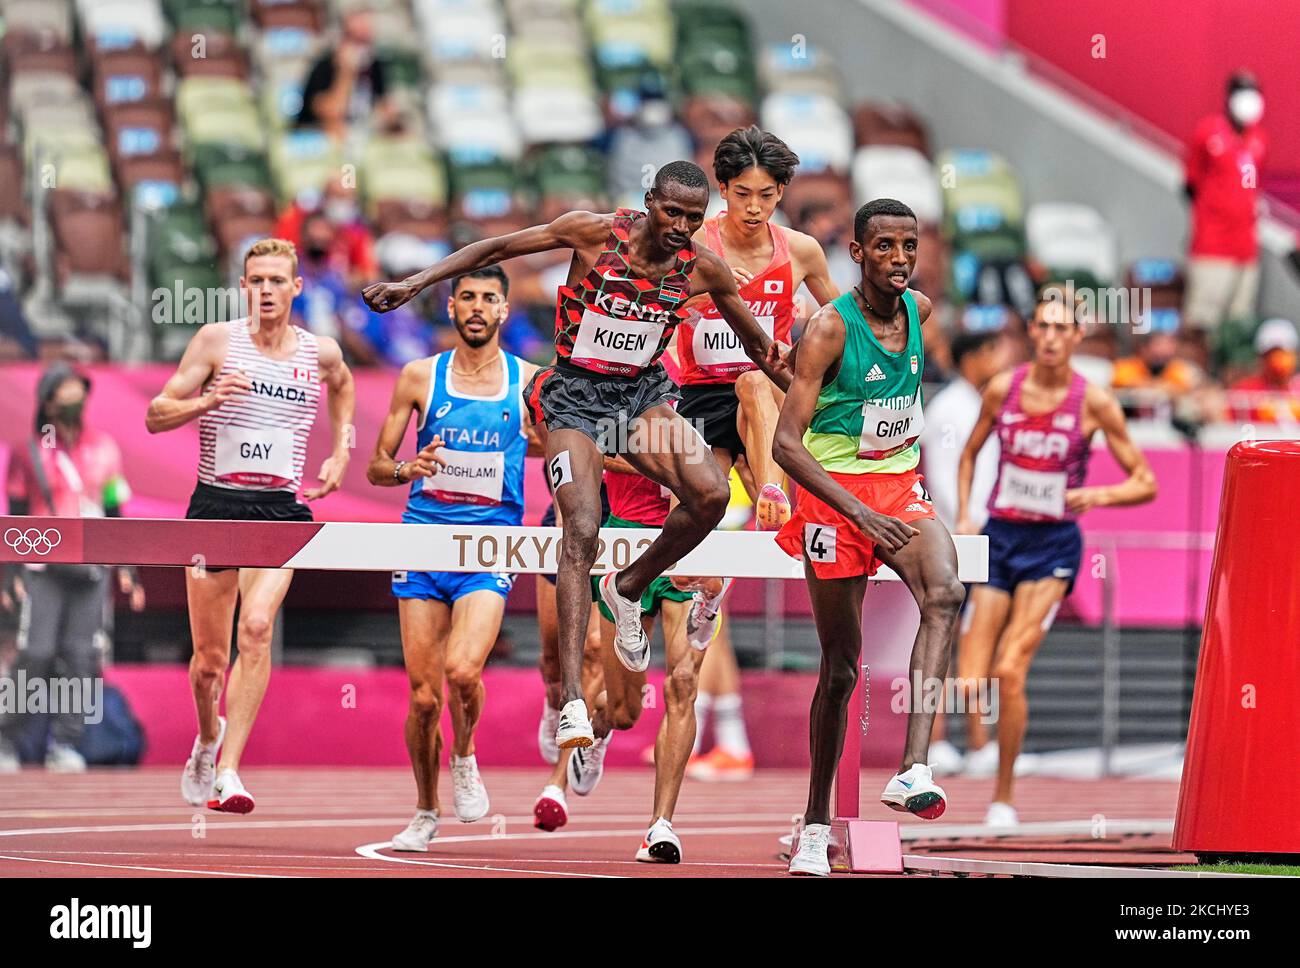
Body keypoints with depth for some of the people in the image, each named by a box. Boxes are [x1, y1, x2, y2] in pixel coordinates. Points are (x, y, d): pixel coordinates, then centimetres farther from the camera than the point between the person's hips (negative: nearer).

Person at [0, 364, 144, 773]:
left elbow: (114, 510, 15)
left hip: (91, 570, 3)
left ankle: (64, 744, 3)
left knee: (81, 657, -3)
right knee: (36, 654, -9)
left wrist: (126, 568, 10)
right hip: (44, 569, -3)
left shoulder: (104, 448, 10)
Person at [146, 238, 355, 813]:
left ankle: (228, 772, -26)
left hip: (281, 509, 0)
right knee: (209, 659, 4)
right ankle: (208, 735, 38)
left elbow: (344, 384, 32)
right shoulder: (217, 340, 0)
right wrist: (208, 400, -18)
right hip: (215, 503, 0)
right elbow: (155, 416, 0)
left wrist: (341, 454, 21)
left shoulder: (320, 352, 7)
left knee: (257, 626, -24)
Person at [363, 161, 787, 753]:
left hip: (643, 394, 3)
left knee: (711, 494, -23)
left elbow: (758, 344, 12)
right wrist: (416, 282, -10)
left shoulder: (703, 269, -5)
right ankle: (572, 700, -23)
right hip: (576, 395, -3)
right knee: (581, 533, -20)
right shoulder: (595, 233, -14)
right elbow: (497, 249, -5)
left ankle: (629, 589, 6)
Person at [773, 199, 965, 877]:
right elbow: (786, 444, -21)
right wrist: (860, 512, -31)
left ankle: (913, 770, -38)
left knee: (944, 593, -28)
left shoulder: (919, 311, 3)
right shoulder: (829, 329, -15)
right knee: (840, 668, 2)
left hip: (901, 489, 4)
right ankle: (816, 822, 20)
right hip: (834, 493, -4)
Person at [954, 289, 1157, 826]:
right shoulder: (1002, 389, 0)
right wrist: (963, 515, 4)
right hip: (998, 538, 3)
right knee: (970, 685, -8)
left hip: (1053, 545, -3)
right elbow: (970, 453, 18)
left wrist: (1100, 495, -19)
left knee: (1009, 670, -19)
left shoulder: (1094, 403, -7)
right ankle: (976, 750, 25)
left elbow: (1145, 483, -1)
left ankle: (1003, 797, -6)